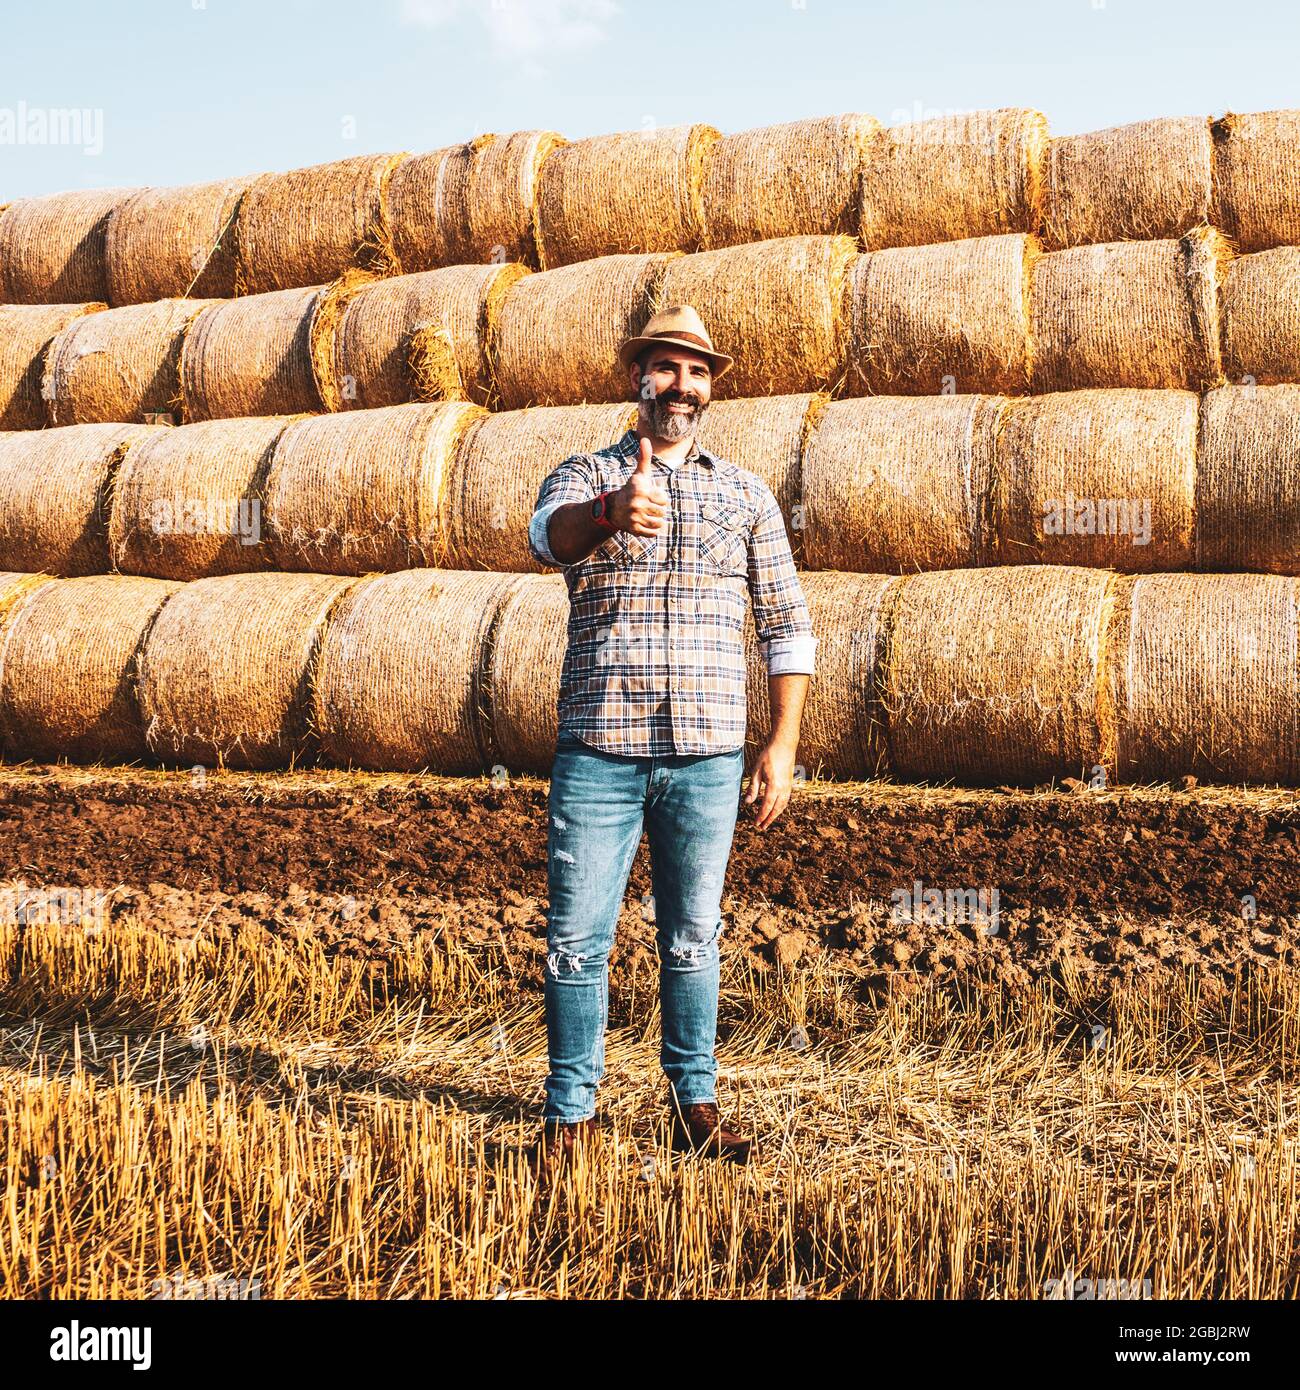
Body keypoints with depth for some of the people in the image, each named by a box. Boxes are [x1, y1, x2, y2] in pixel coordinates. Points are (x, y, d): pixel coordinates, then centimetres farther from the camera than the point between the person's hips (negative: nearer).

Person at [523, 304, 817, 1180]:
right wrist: (611, 509, -44)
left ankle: (696, 1103, 26)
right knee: (577, 939, 3)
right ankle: (571, 1113, 17)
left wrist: (784, 743, 1)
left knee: (692, 938, 12)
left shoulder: (747, 494, 10)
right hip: (598, 752, -1)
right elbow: (550, 534, -21)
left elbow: (788, 624, 9)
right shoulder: (585, 477, 4)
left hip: (708, 756, 2)